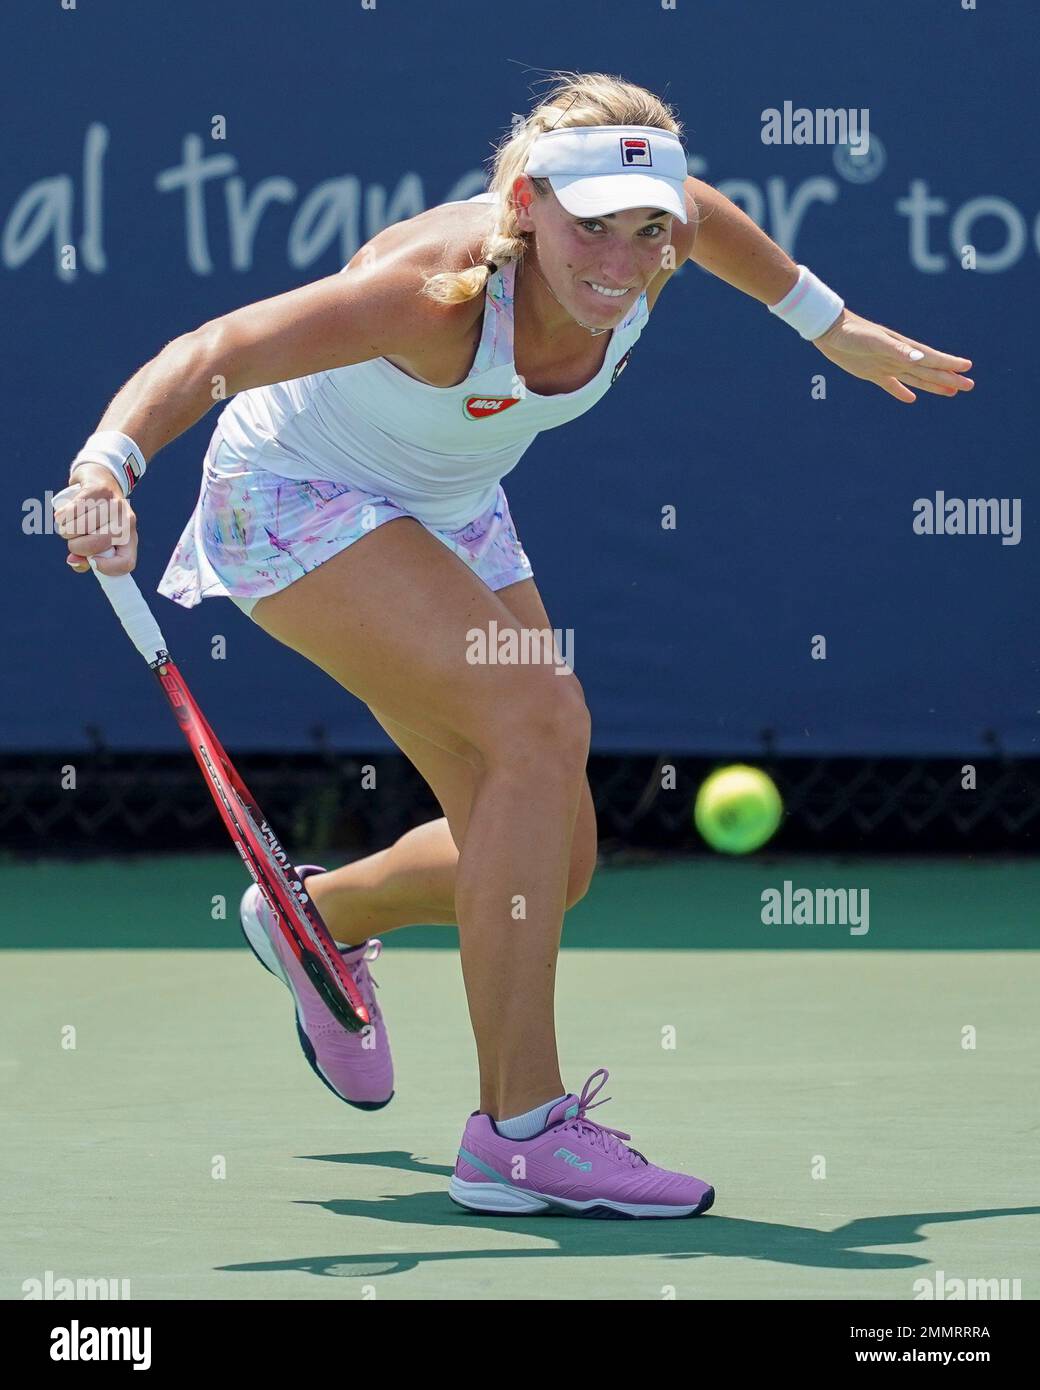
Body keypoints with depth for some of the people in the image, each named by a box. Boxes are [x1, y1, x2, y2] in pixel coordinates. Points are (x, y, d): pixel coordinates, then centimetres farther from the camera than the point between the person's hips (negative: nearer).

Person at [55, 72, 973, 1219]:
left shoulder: (652, 245, -19)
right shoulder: (440, 289, -37)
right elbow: (209, 353, -41)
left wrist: (831, 324, 18)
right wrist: (110, 464, -58)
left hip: (447, 515, 7)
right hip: (297, 498, -7)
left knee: (551, 866, 5)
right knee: (540, 718, -29)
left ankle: (324, 913, 38)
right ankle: (519, 1134, -25)